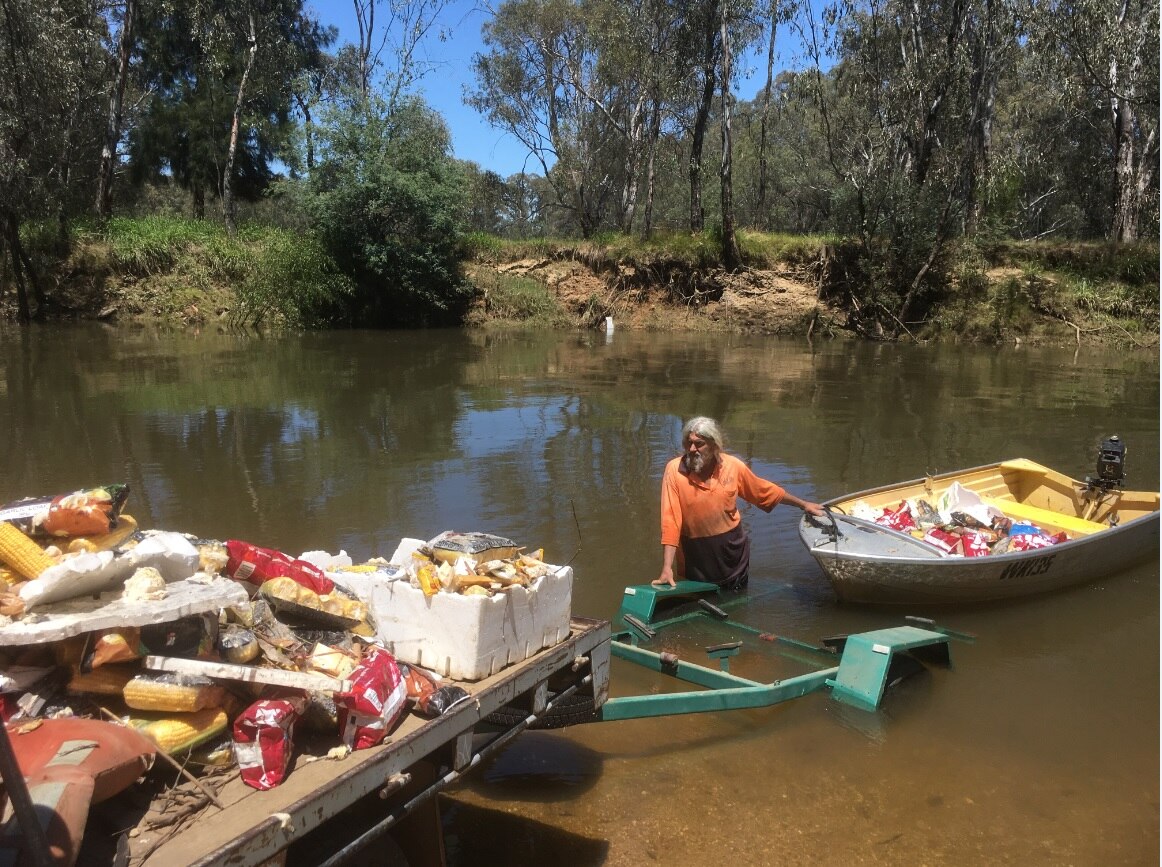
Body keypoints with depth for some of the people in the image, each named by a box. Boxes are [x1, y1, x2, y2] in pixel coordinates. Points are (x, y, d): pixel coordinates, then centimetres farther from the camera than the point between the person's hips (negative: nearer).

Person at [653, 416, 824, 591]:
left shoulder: (733, 466, -9)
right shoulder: (674, 470, -18)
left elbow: (765, 491, 7)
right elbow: (670, 522, -21)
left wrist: (803, 504, 15)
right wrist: (667, 568, -25)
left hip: (733, 552, 2)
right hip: (695, 562, -2)